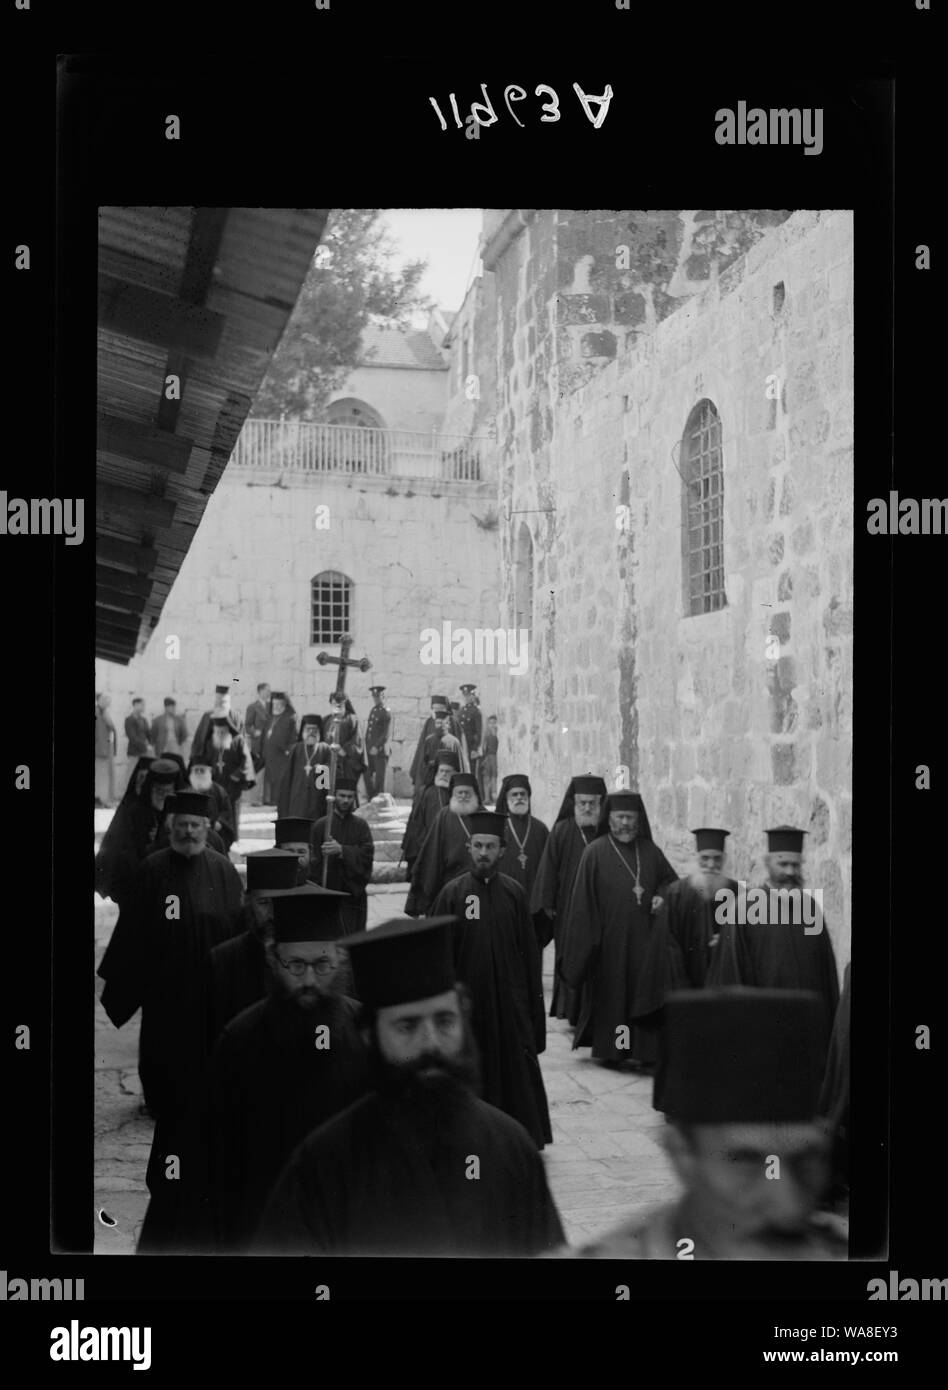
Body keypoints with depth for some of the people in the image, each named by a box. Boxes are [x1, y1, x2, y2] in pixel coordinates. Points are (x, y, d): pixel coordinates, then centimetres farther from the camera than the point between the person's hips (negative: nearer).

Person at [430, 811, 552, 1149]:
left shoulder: (513, 892, 3)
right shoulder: (452, 893, -2)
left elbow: (529, 948, 6)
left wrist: (533, 994, 4)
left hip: (510, 996, 1)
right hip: (468, 997, -1)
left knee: (518, 1067, 3)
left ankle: (523, 1133, 13)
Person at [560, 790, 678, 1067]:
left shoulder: (650, 852, 7)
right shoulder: (596, 852, -4)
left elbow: (672, 880, 19)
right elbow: (583, 900, -4)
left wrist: (662, 897, -2)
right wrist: (588, 938, -9)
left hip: (644, 938, 3)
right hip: (610, 938, -3)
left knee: (644, 991, 1)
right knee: (610, 993, 4)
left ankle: (643, 1050, 7)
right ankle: (608, 1049, 15)